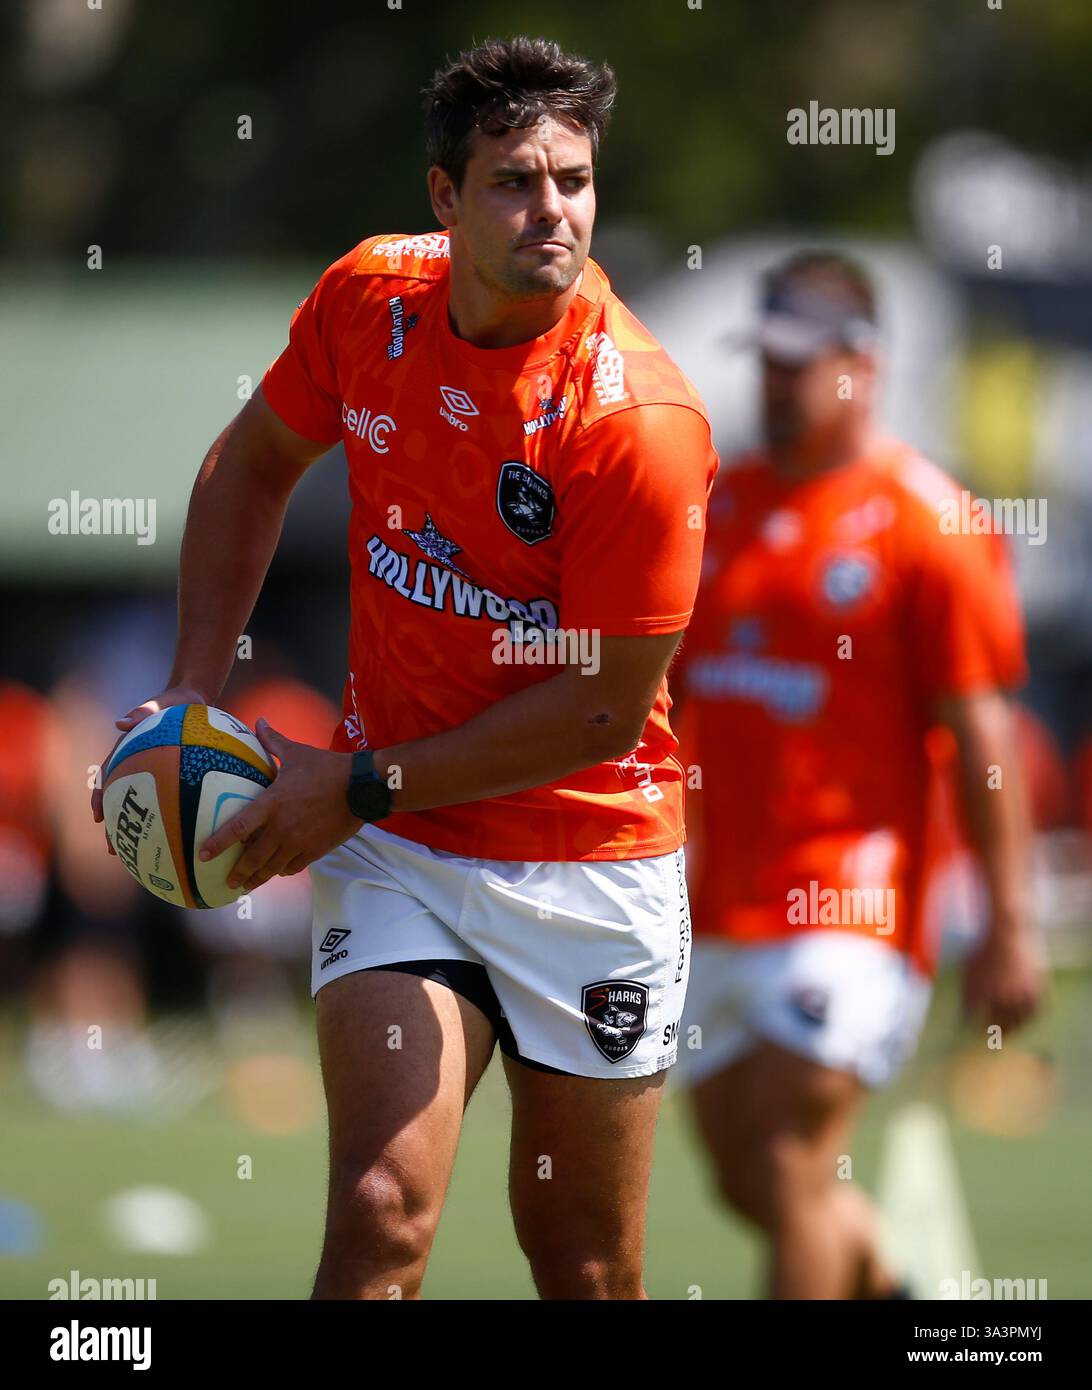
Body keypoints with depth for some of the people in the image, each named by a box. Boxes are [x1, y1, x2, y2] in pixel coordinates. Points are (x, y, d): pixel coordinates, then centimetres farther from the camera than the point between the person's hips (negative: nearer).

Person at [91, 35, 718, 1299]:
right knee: (382, 1213, -15)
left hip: (590, 861, -2)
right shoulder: (368, 298, -6)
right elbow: (255, 460, 14)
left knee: (585, 1263, 9)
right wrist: (194, 694, 6)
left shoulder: (643, 421, -21)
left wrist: (358, 789, -14)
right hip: (392, 857, 2)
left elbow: (605, 713, -17)